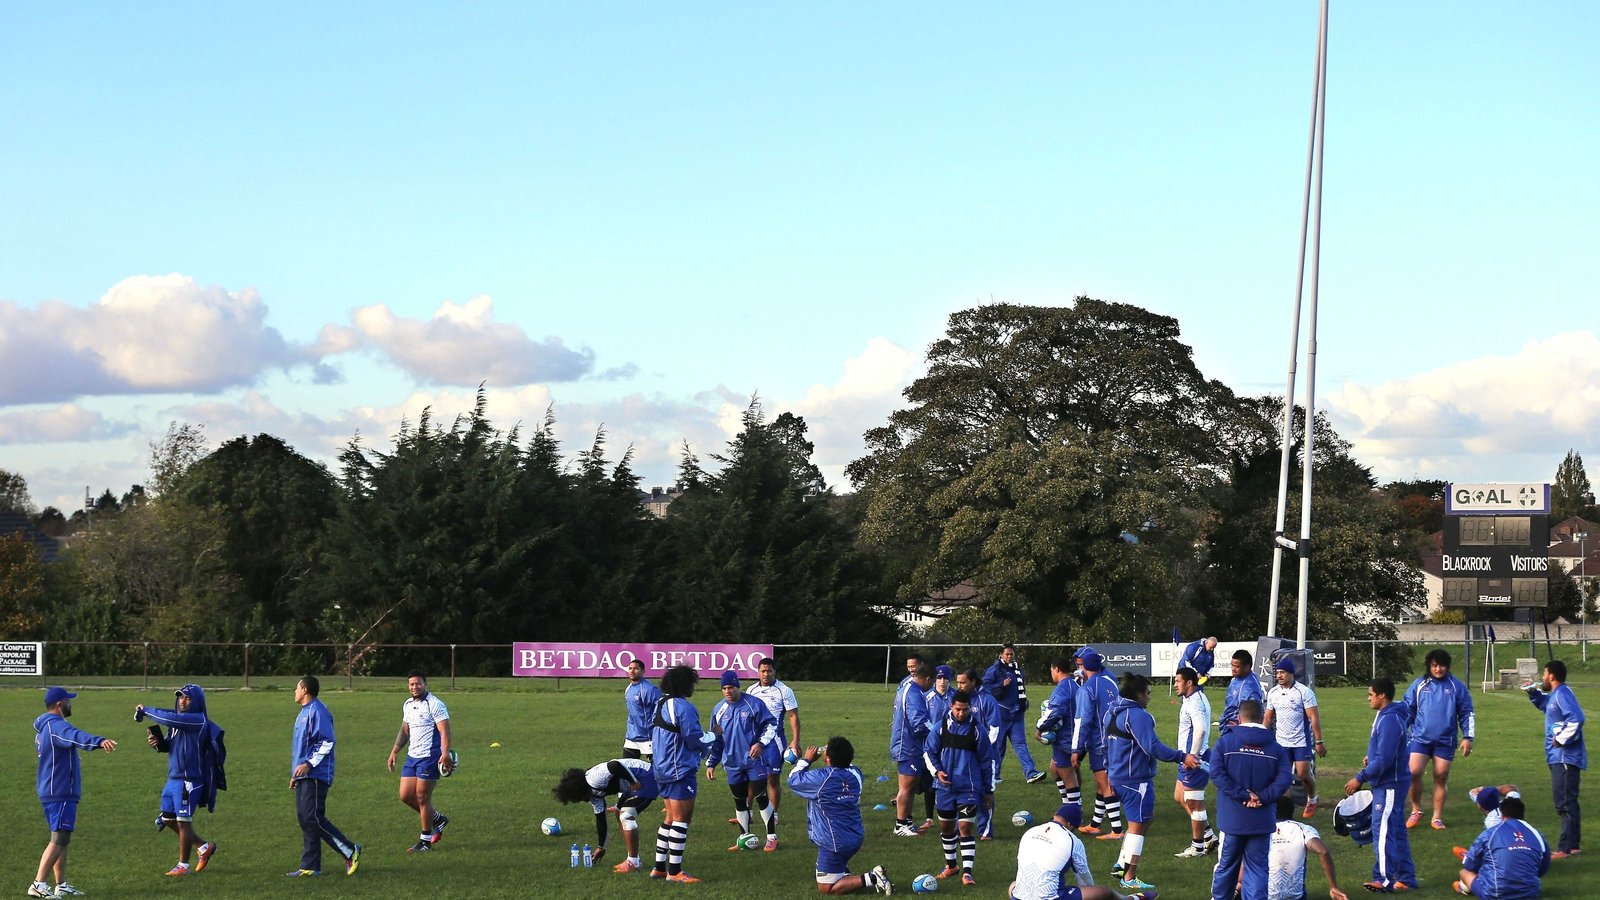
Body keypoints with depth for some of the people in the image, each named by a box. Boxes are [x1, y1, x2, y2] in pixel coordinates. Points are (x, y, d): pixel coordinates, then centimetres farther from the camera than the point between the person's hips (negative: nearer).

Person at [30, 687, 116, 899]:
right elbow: (76, 737, -39)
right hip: (61, 793, -10)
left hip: (50, 792, 10)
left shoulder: (43, 727, 15)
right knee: (59, 840, -11)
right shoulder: (55, 726, -17)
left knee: (60, 838, 16)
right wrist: (99, 741, -57)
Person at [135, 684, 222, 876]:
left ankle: (183, 865, 12)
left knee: (183, 822, -1)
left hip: (189, 780, -9)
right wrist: (158, 743, -1)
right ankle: (203, 846, 29)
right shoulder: (179, 720, 12)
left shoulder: (198, 721, -15)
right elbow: (169, 745, 21)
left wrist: (146, 710, -14)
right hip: (173, 779, 9)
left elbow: (169, 718, -27)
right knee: (168, 819, 15)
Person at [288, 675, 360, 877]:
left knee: (313, 819, -14)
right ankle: (310, 867, 7)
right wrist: (295, 774, 26)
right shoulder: (304, 713, 20)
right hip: (303, 777, 10)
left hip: (315, 775, -10)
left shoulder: (317, 711, -11)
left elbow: (326, 742, -18)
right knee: (305, 820, 6)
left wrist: (309, 764, -22)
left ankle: (350, 851, -7)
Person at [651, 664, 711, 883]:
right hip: (680, 770, -10)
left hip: (662, 768, 10)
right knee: (681, 818, -5)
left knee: (670, 817, 17)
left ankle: (659, 867, 19)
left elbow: (652, 732, 20)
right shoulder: (682, 707, -18)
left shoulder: (660, 705, 12)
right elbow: (694, 737, -17)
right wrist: (712, 736, 1)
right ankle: (675, 871, -5)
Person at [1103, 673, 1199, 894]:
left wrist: (1110, 774, 30)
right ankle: (1129, 879, 5)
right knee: (1137, 827, 0)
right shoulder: (1137, 716, -19)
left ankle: (1122, 863, 20)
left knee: (1146, 817, 23)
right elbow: (1153, 748, -28)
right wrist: (1182, 757, -30)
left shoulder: (1112, 713, 12)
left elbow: (1106, 746, 21)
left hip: (1118, 777, 10)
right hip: (1136, 780, -10)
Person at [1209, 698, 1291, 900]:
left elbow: (1217, 773, -14)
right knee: (1257, 867, 5)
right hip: (1262, 821, 0)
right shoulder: (1276, 747, 2)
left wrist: (1242, 795, -13)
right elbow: (1284, 778, -10)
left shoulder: (1224, 742, -3)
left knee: (1226, 864, 15)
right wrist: (1262, 797, -11)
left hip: (1232, 819, 0)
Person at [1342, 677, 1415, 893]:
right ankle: (1406, 878, 20)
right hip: (1393, 783, 10)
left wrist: (1360, 778, -20)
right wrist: (1371, 757, 8)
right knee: (1396, 831, 14)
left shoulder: (1389, 721, -22)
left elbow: (1384, 760, -25)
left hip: (1389, 785, -10)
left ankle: (1384, 880, -1)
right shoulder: (1387, 716, 10)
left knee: (1382, 832, -5)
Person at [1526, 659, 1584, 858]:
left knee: (1565, 803, -9)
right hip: (1559, 758, 11)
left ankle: (1566, 847, -8)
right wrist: (1533, 693, 20)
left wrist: (1562, 739, -22)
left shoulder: (1563, 694, -17)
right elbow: (1545, 705, 37)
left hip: (1566, 758, -11)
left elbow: (1576, 718, -30)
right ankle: (1574, 844, 25)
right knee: (1566, 802, 17)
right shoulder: (1555, 695, 15)